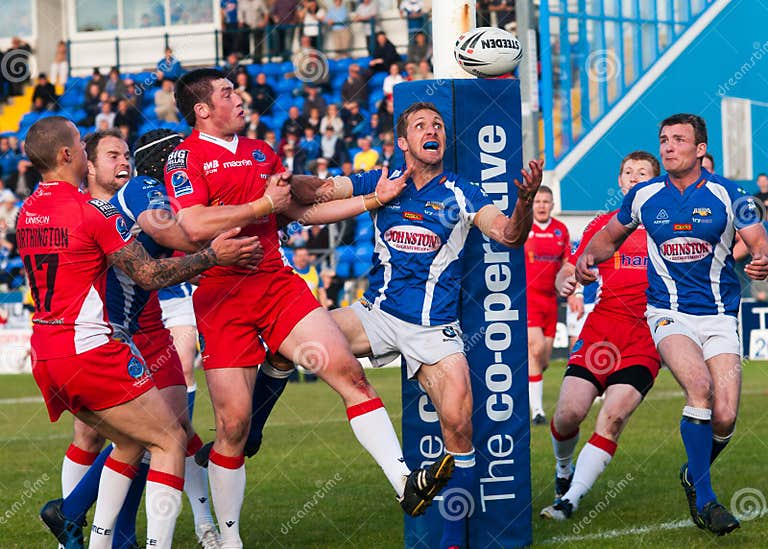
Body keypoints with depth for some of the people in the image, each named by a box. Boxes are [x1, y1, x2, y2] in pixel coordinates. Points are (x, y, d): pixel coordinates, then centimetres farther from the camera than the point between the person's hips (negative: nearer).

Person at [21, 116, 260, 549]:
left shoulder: (26, 214, 10)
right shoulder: (94, 210, -13)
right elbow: (147, 275, -14)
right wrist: (211, 257, -9)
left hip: (45, 357, 8)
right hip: (88, 351, -8)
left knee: (131, 442, 21)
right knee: (170, 440, 0)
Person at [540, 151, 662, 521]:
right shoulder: (602, 224, 15)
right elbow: (568, 271, 15)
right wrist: (564, 282, -8)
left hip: (645, 340, -2)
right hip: (599, 331, 2)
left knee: (612, 417, -19)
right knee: (569, 413, -10)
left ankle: (570, 499, -17)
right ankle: (563, 467, 23)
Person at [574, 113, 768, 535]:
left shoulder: (727, 195, -3)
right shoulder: (644, 196, 3)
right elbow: (611, 235, 19)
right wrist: (588, 257, -1)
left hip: (719, 316, 0)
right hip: (669, 314, 0)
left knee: (724, 418, -10)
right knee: (700, 385, -28)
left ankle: (693, 476, 24)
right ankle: (704, 498, -19)